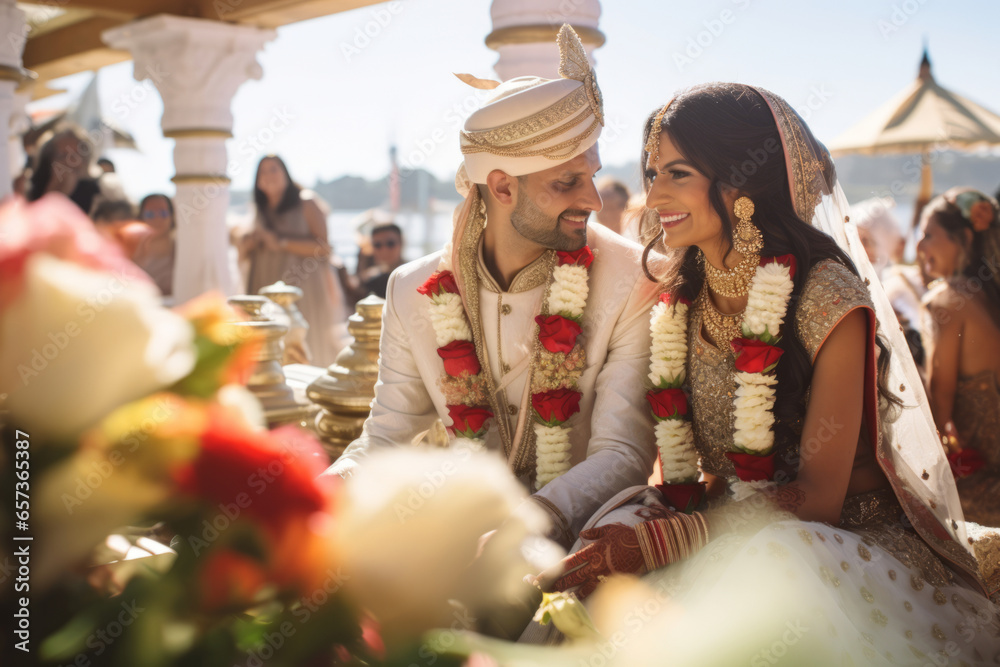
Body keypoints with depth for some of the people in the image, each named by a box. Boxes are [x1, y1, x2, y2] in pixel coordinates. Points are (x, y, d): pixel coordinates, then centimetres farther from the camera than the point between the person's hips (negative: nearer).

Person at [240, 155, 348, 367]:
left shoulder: (306, 203, 1)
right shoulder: (261, 212, 18)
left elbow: (323, 246, -10)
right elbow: (244, 251, 20)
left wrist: (280, 243, -11)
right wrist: (251, 240, -3)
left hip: (303, 288, -5)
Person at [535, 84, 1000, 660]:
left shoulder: (827, 299, -15)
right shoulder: (678, 301, 3)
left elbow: (817, 496, -16)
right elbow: (679, 467, 8)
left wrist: (664, 539, -26)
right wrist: (637, 525, -15)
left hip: (848, 537, -4)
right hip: (731, 533, 5)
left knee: (771, 568, -37)